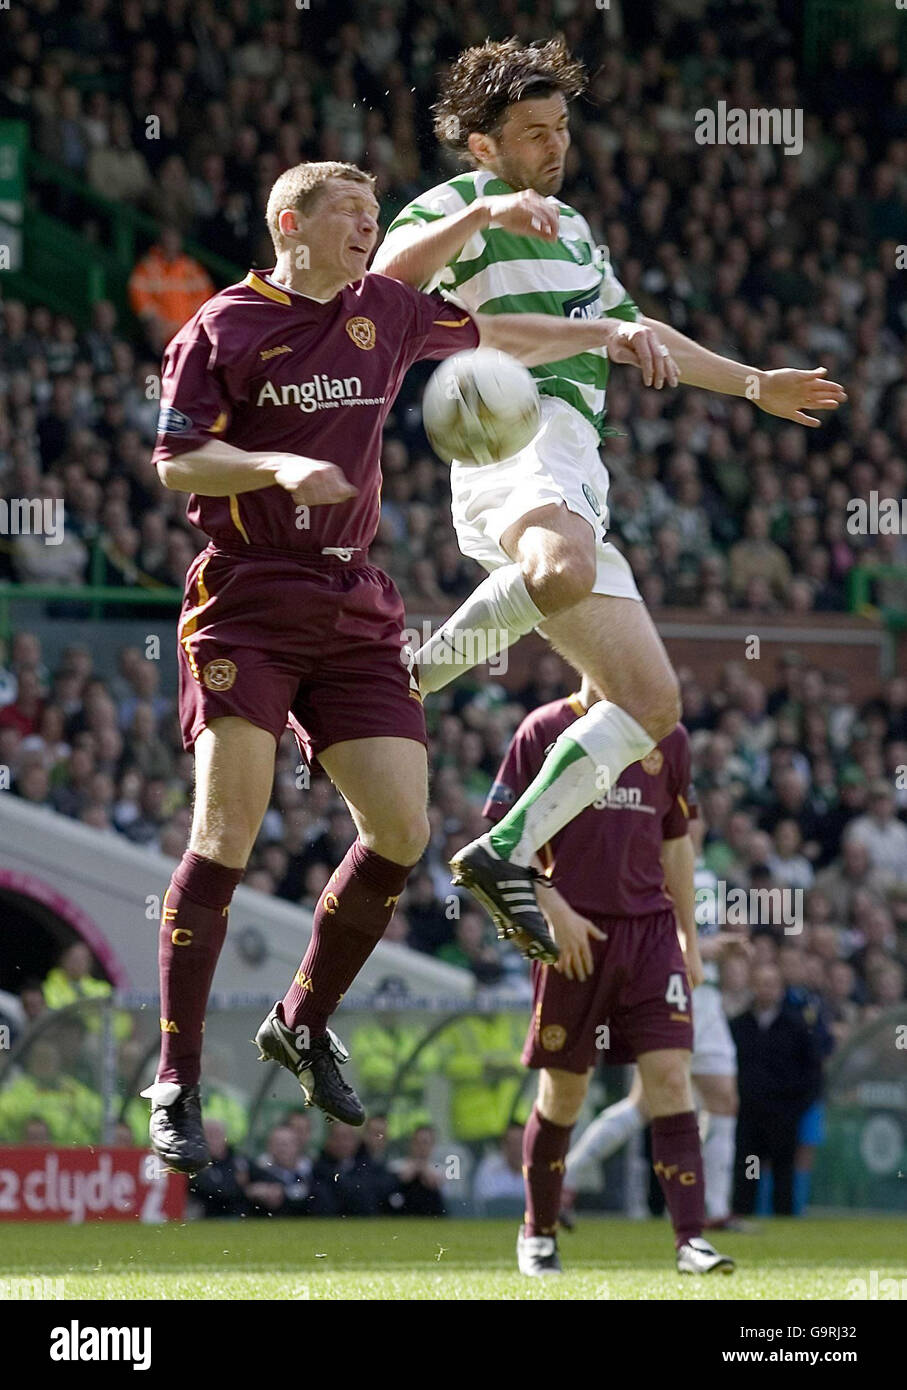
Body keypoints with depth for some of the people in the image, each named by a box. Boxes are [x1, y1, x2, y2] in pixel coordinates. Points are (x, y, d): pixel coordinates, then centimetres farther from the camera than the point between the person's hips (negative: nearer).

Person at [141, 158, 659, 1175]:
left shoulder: (387, 312, 13)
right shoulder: (223, 327, -2)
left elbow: (505, 339, 27)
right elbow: (176, 461, -6)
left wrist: (617, 333, 20)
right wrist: (279, 465, -21)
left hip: (355, 608, 5)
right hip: (245, 599, -5)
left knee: (401, 830, -4)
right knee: (227, 833, -15)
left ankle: (304, 1023, 18)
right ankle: (176, 1082, -11)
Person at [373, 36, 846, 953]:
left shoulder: (572, 230, 31)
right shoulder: (459, 206, 4)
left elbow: (634, 330, 44)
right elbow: (389, 276, -17)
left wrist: (754, 385, 47)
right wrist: (479, 213, -28)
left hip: (576, 482, 9)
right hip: (515, 441, -9)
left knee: (650, 703, 1)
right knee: (565, 570, -44)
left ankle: (506, 853, 2)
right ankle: (417, 671, -25)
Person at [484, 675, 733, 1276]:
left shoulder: (667, 738, 10)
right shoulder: (545, 730, -2)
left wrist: (689, 937, 17)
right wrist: (556, 911, -12)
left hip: (651, 929, 2)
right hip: (577, 933, -2)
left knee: (670, 1074, -10)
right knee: (564, 1089, 5)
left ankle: (691, 1238, -13)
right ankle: (538, 1233, 24)